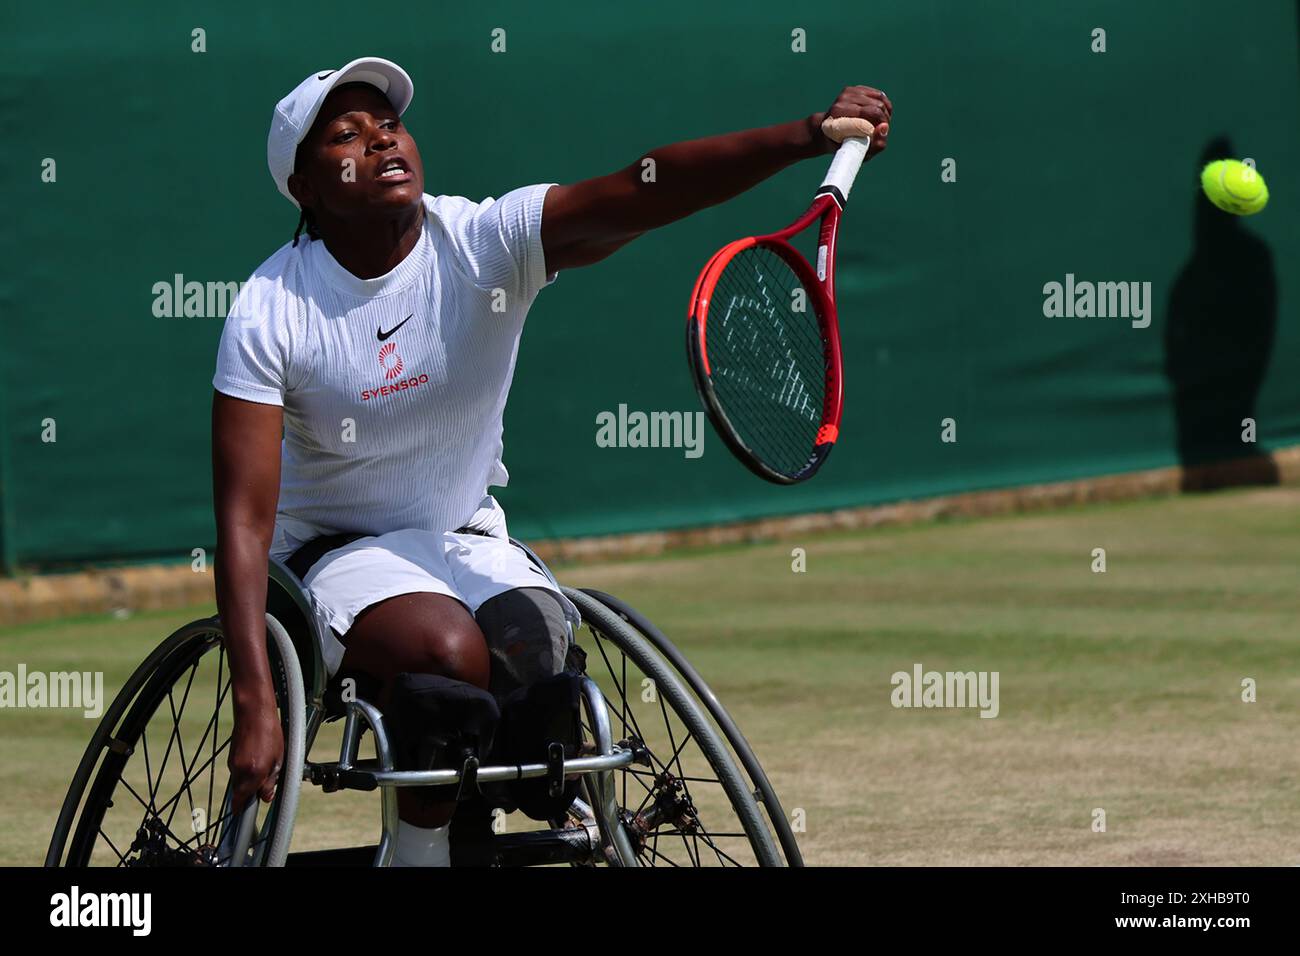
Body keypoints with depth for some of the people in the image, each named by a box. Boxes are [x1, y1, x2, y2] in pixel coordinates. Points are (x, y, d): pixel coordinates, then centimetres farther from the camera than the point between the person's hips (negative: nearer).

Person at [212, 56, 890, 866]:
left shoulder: (484, 242, -14)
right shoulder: (271, 312, -17)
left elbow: (637, 193, -31)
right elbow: (245, 520, -21)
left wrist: (807, 138, -48)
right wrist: (256, 705, -32)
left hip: (468, 541, 3)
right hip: (336, 550, -3)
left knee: (538, 655, -29)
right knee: (448, 651, -34)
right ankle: (421, 850, -10)